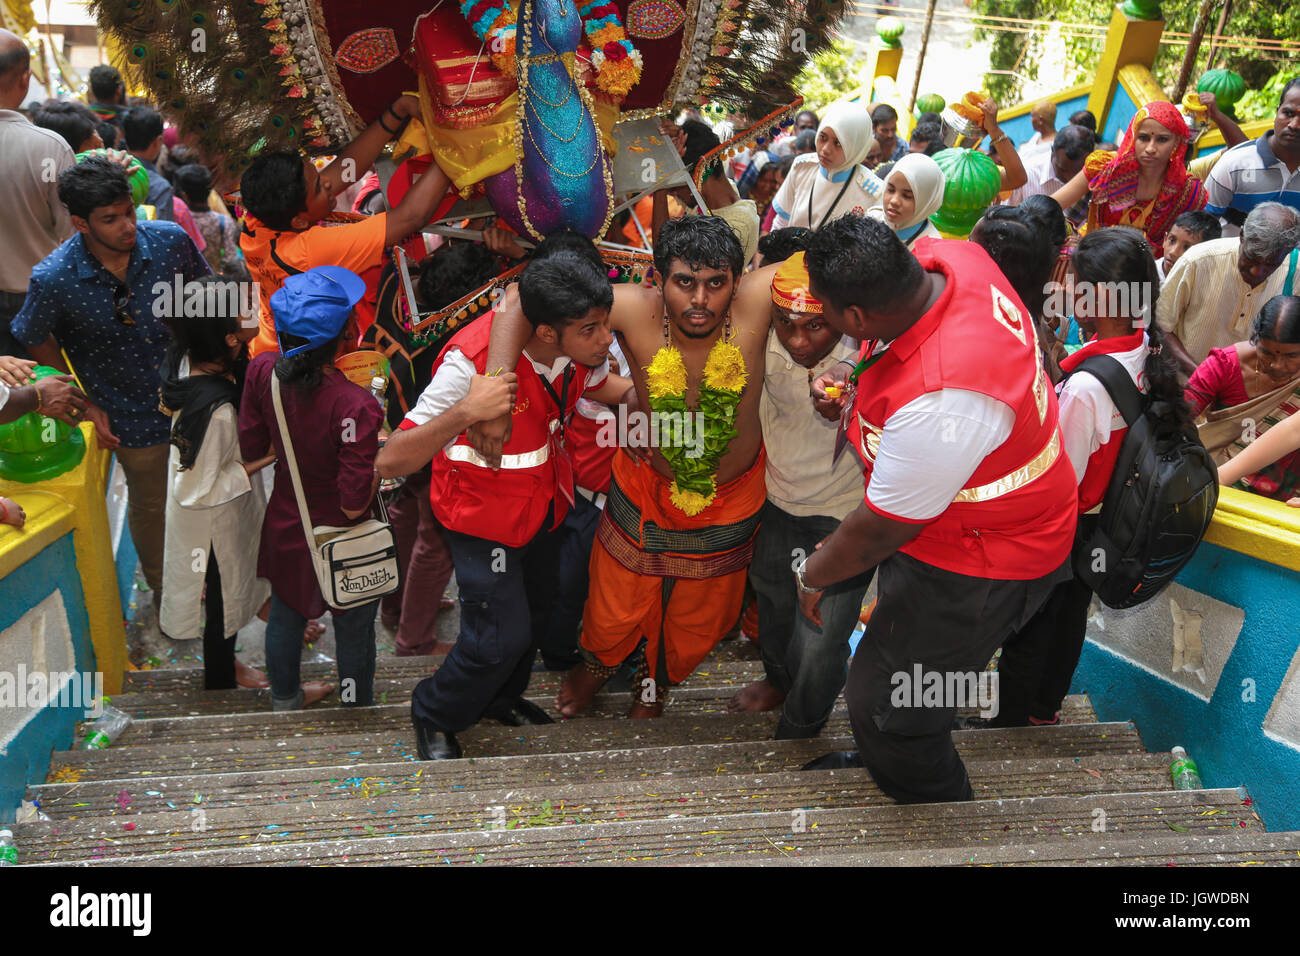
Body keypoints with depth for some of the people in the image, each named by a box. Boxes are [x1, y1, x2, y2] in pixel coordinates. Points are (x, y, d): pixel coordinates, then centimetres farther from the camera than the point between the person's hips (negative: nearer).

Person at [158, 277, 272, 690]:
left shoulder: (188, 359, -17)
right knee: (222, 595, 19)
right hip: (215, 521, -8)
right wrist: (264, 460, -24)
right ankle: (221, 678, 45)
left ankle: (221, 657, 55)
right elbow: (199, 490, -29)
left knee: (228, 591, 30)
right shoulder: (214, 409, -40)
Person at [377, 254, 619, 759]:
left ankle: (499, 700, 51)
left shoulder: (583, 348, -18)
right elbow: (391, 461, -37)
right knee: (501, 635, -4)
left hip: (540, 504, 7)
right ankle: (434, 714, 27)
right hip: (483, 514, -7)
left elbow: (603, 386, 8)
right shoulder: (472, 360, -36)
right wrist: (466, 411, -53)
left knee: (532, 608, 23)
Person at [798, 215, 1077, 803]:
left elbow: (879, 532, -26)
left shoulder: (939, 402, -42)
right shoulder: (943, 258, -16)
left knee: (884, 705, 7)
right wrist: (856, 376, -8)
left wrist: (812, 576, -7)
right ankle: (882, 760, 57)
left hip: (982, 564, -9)